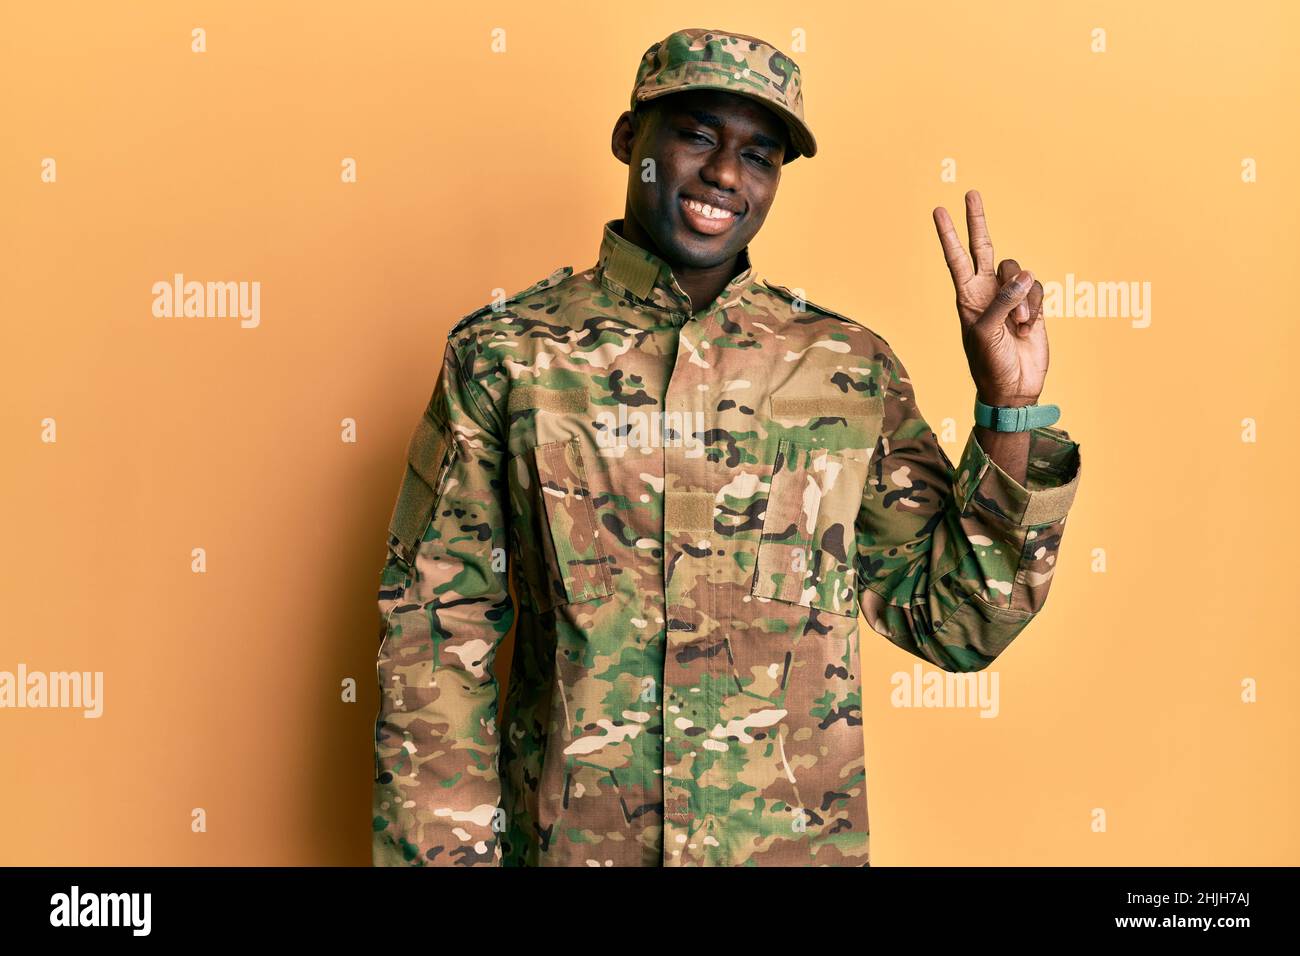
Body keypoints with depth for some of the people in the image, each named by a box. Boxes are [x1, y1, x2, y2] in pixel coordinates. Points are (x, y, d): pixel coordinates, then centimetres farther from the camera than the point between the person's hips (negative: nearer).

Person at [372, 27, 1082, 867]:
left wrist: (1009, 404, -11)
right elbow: (437, 641, -4)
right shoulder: (502, 354, -6)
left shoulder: (850, 369, -2)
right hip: (564, 838, -1)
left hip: (801, 841, 2)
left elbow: (960, 626, -2)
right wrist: (442, 848, -7)